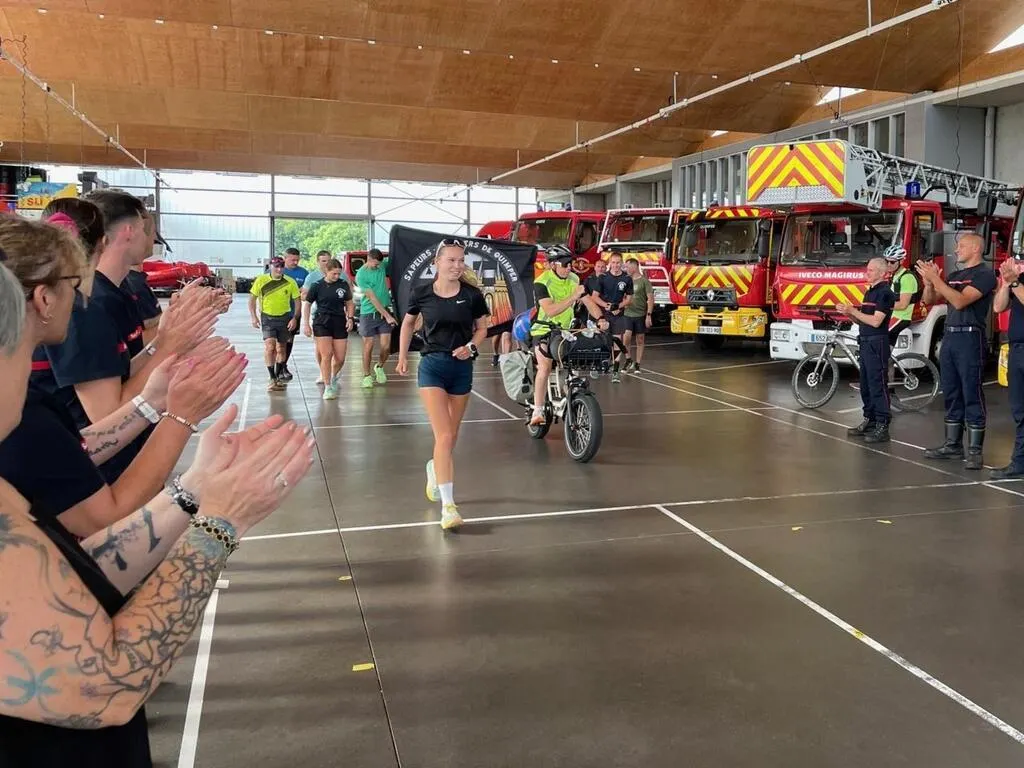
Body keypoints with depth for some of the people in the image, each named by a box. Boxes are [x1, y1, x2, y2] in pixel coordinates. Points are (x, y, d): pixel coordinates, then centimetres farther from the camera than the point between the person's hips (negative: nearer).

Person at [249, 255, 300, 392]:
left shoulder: (290, 282, -5)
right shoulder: (261, 280, -6)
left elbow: (297, 301, 3)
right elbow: (252, 299, 3)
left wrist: (295, 318, -6)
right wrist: (253, 316, -5)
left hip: (284, 317, 2)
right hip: (267, 318, -2)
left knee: (281, 348, 12)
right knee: (269, 346, -15)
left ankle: (279, 375, 29)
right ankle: (272, 378, -10)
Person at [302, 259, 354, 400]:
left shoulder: (343, 284, 5)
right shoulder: (317, 286, -1)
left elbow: (349, 303, 14)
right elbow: (307, 304, 6)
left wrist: (350, 318, 0)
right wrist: (306, 324, 1)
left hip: (340, 323, 2)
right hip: (322, 323, -2)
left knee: (340, 359, 1)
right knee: (326, 355, -13)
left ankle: (333, 377, 33)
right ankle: (328, 388, -3)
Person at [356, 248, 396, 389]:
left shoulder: (382, 265, 1)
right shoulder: (361, 275, -13)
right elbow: (372, 298, -15)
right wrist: (387, 316, -17)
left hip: (385, 310, 4)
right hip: (368, 313, -4)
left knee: (386, 346, -1)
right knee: (368, 346, 1)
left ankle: (379, 367, 26)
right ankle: (367, 376, 15)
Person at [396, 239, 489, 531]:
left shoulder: (472, 295, -5)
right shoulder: (422, 292, -6)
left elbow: (482, 328, 8)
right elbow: (408, 322, 12)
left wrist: (471, 346, -11)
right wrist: (403, 356, 13)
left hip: (462, 367, 3)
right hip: (432, 366, -2)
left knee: (451, 436, 15)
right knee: (444, 436, -14)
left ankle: (434, 469, 48)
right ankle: (448, 507, -13)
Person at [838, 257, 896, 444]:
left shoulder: (885, 293, -11)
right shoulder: (869, 292, 17)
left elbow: (875, 321, -19)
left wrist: (853, 311, -15)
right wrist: (848, 313, 2)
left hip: (877, 343, -9)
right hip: (865, 343, 9)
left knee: (878, 384, -8)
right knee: (865, 384, 12)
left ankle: (882, 427, -6)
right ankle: (869, 421, 20)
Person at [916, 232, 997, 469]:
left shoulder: (984, 274, -7)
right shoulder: (955, 276, 17)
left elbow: (960, 301, -19)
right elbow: (929, 300, 15)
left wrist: (935, 278, -18)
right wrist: (928, 281, -3)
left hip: (969, 338, -8)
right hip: (949, 337, 8)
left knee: (972, 396, -6)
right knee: (952, 395, 11)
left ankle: (975, 451, -4)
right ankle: (953, 445, 18)